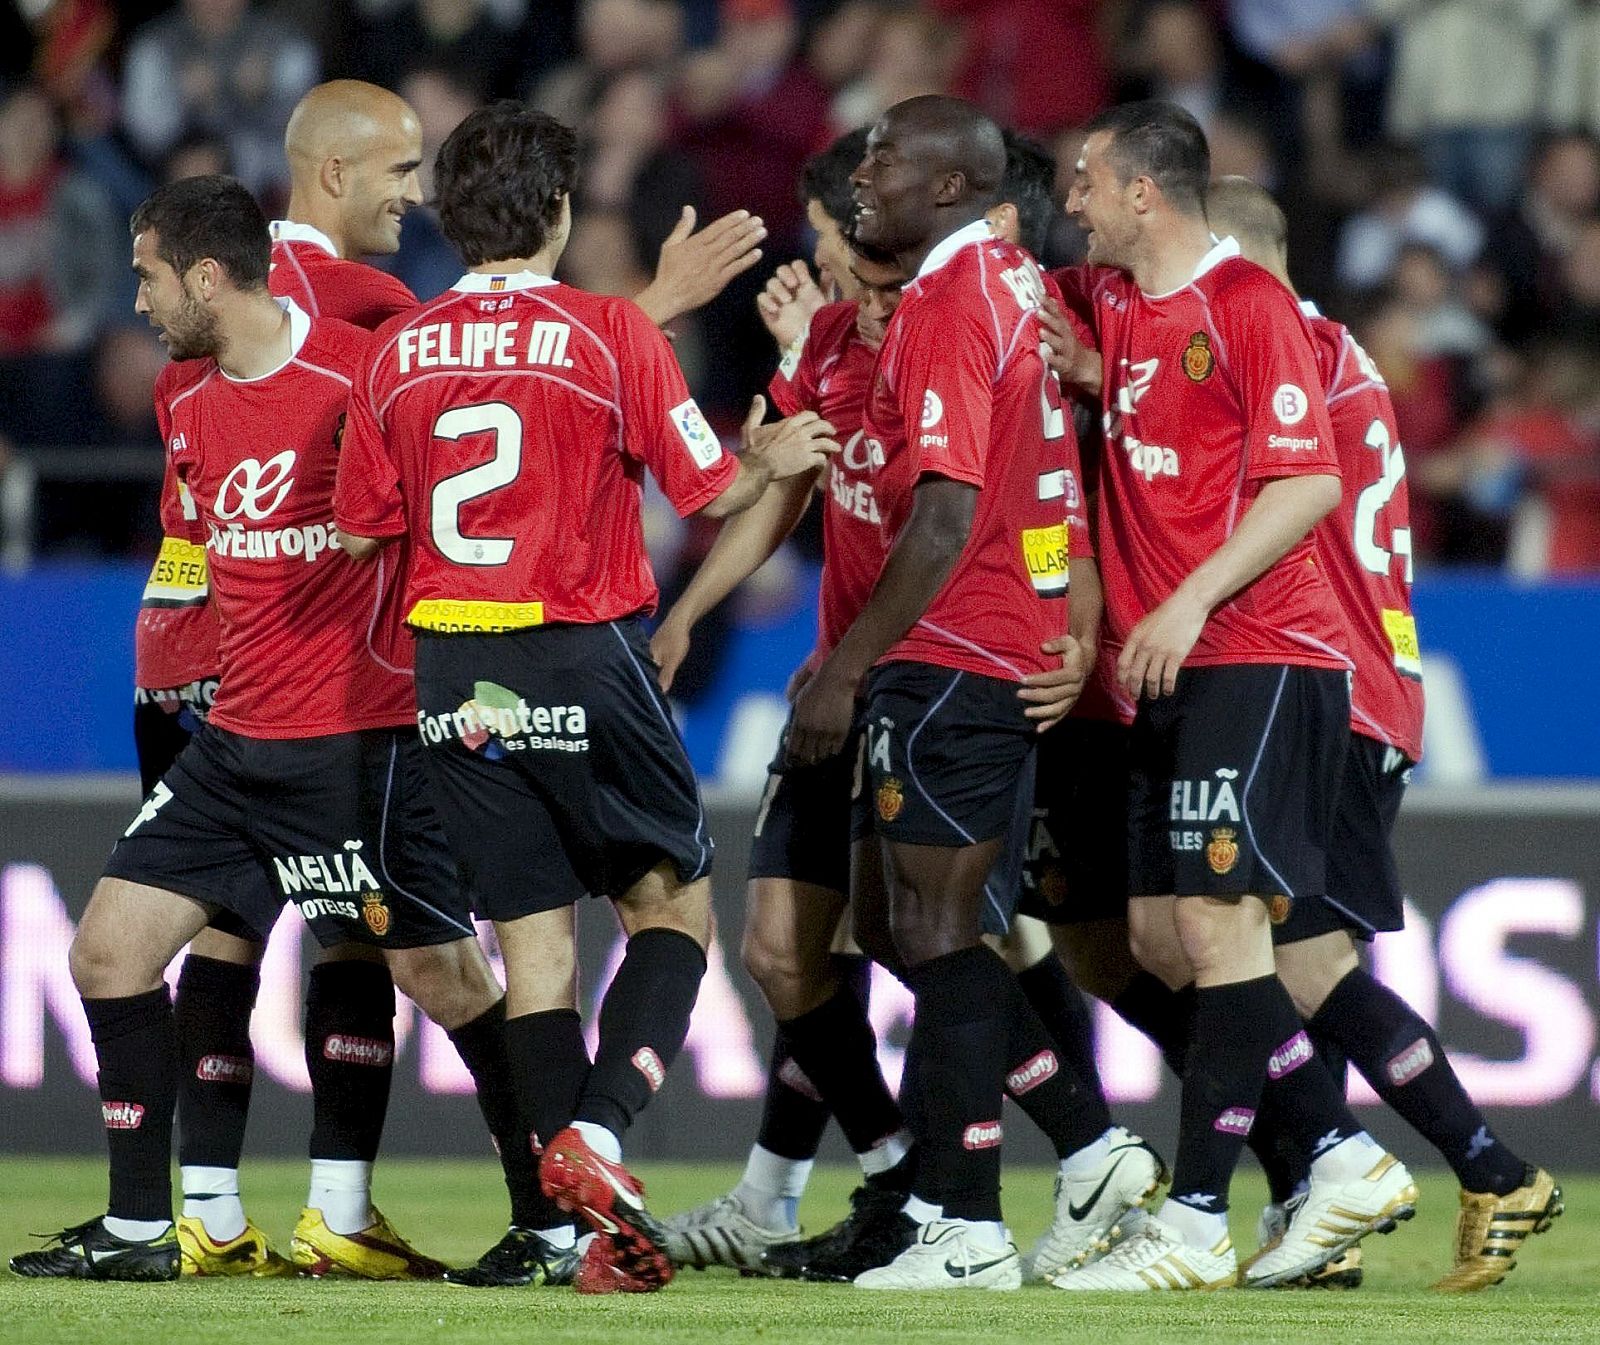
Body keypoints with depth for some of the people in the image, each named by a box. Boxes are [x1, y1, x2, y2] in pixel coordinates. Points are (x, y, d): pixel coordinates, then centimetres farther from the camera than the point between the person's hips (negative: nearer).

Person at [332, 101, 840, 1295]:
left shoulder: (398, 353, 3)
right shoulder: (610, 333, -8)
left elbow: (360, 529, 10)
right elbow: (711, 490, -3)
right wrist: (772, 462, 19)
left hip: (454, 677, 4)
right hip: (583, 661, -4)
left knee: (533, 929, 7)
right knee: (675, 899, 12)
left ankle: (595, 1225, 4)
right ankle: (598, 1128, -10)